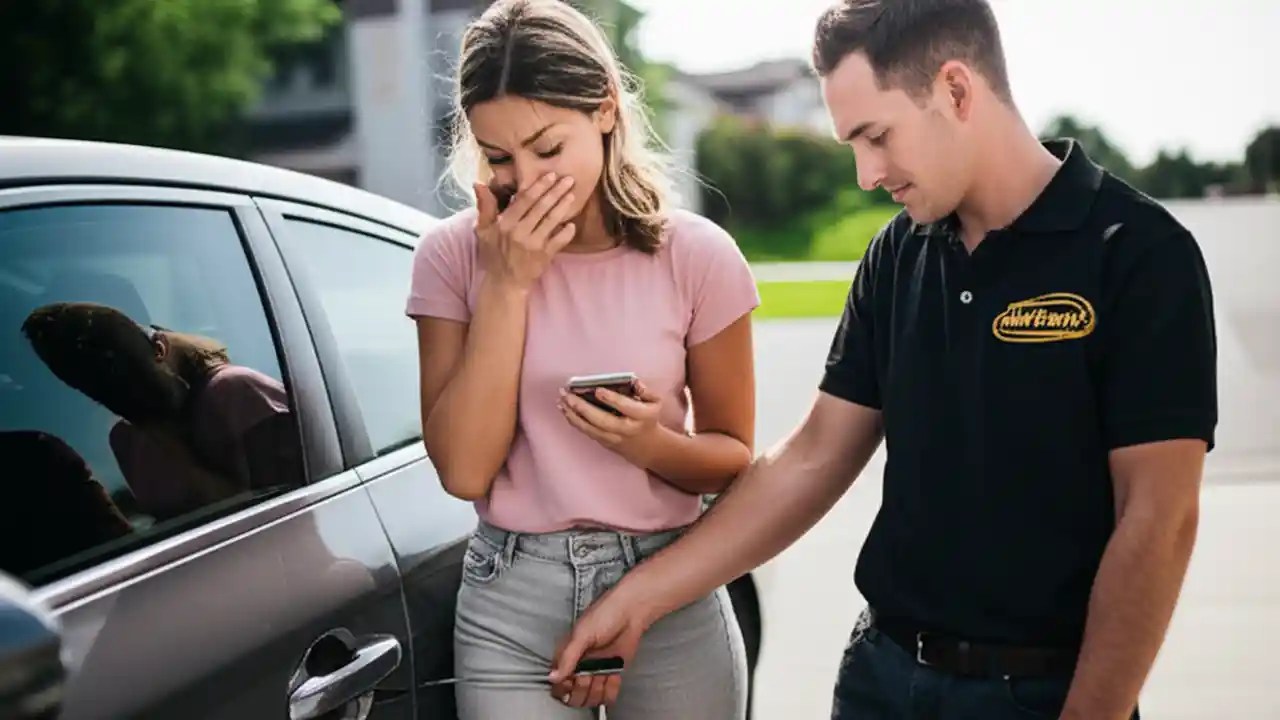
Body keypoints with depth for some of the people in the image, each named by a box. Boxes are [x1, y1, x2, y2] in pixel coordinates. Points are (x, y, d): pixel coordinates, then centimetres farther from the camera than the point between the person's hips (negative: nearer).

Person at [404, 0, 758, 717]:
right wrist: (505, 283, -17)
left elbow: (735, 460, 0)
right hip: (511, 602, 0)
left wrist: (649, 445, -20)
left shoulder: (697, 255, -8)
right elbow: (464, 469, -12)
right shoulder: (456, 254, -5)